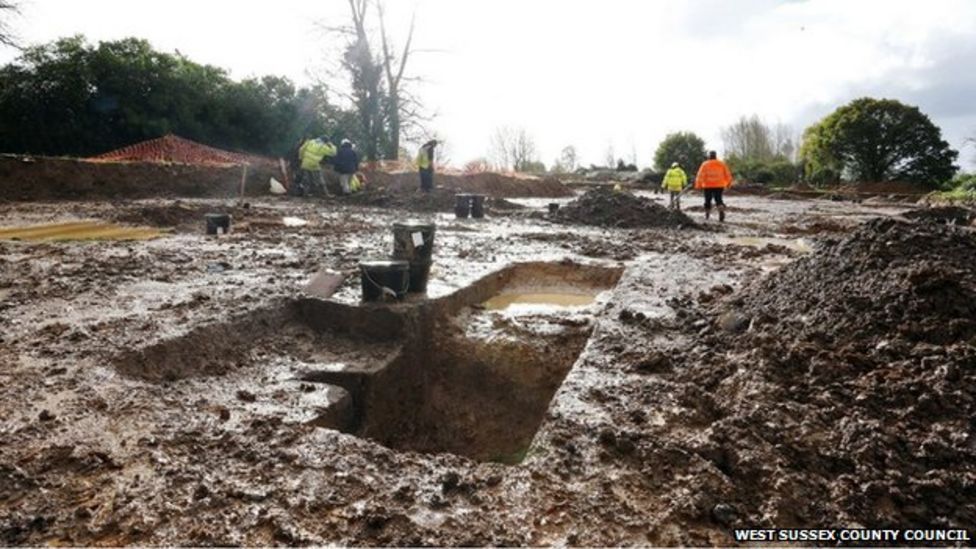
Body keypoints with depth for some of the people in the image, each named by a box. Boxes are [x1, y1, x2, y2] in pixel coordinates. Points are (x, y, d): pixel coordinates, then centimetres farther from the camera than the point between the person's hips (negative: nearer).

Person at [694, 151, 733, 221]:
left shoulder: (705, 164, -3)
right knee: (718, 199, 3)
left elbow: (700, 175, -8)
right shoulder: (722, 164, 5)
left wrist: (698, 185, -5)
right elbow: (728, 174, 8)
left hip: (708, 186, -1)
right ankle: (721, 210, -24)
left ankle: (707, 214, 22)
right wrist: (728, 184, 20)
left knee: (708, 200, 13)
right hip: (719, 186, 1)